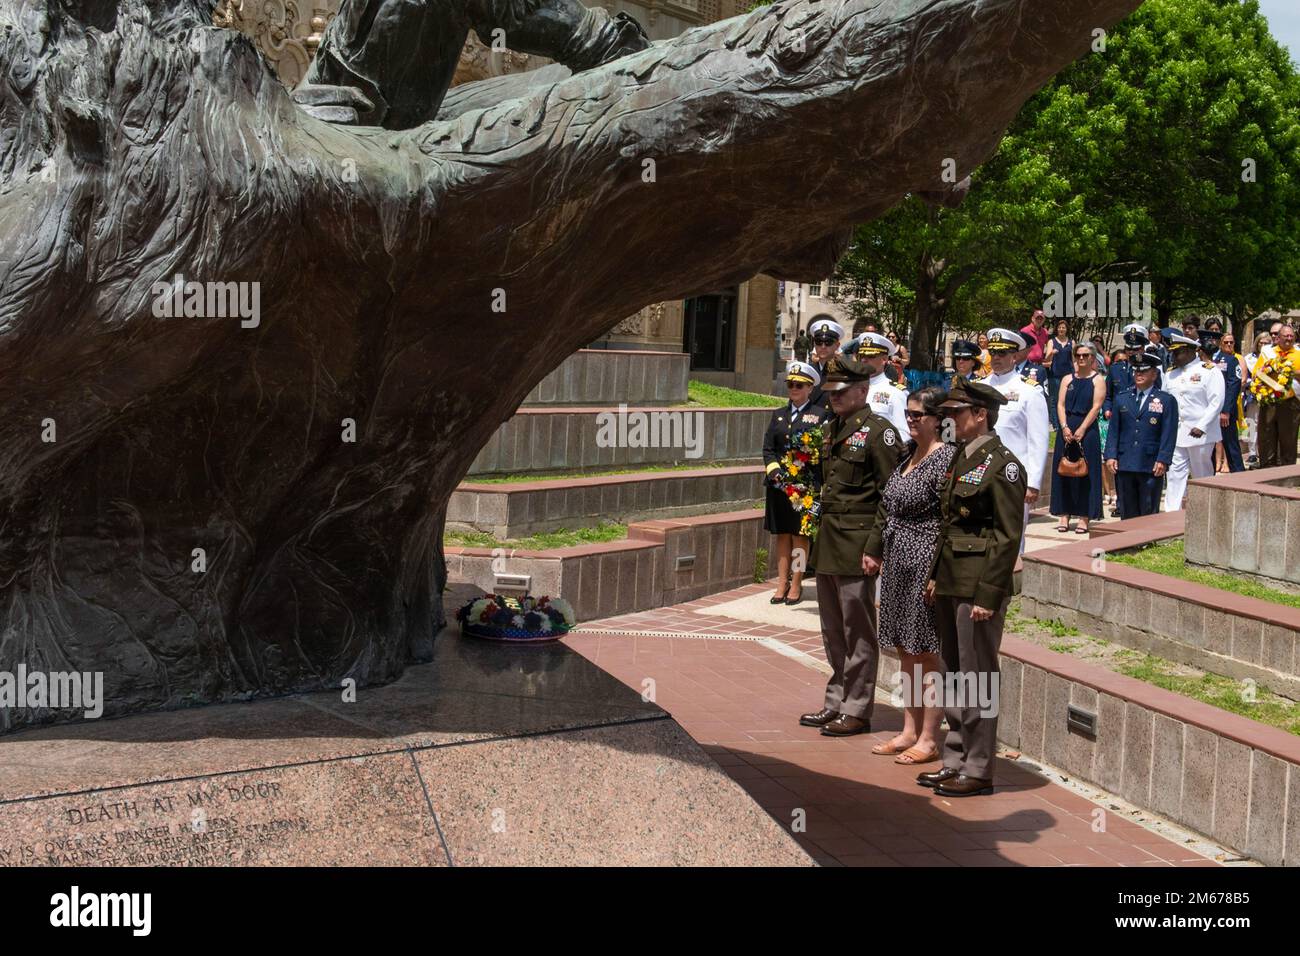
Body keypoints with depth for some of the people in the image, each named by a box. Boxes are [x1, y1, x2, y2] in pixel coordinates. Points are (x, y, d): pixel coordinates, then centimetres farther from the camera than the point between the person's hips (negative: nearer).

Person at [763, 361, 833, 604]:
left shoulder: (821, 415, 1)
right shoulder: (779, 415, 14)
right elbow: (768, 448, 11)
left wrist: (803, 477, -14)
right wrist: (775, 471, -7)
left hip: (806, 484, -4)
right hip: (779, 484, 4)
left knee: (800, 535, 1)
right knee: (782, 535, 9)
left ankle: (796, 585, 8)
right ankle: (782, 584, 14)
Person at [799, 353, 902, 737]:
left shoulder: (878, 432, -11)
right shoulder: (834, 428, 14)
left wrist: (874, 547, -18)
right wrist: (819, 537, 17)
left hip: (856, 544, -9)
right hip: (828, 544, 9)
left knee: (857, 631, 0)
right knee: (833, 631, 15)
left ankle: (857, 710, 9)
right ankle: (836, 704, 25)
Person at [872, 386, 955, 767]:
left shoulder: (945, 458, -14)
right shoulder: (907, 453, 12)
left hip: (926, 563, -9)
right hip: (899, 562, 9)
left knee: (927, 653, -1)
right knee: (905, 650, 14)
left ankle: (929, 738, 9)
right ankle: (909, 730, 24)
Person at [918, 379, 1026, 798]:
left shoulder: (1002, 465, -13)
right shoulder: (961, 457, 14)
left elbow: (1008, 537, -16)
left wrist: (987, 595, -19)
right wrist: (936, 575, 16)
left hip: (978, 587, -9)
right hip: (951, 584, 9)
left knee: (977, 678, -1)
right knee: (954, 676, 15)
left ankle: (978, 771, 9)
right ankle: (955, 762, 25)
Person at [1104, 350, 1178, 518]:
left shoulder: (1167, 400, 4)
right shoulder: (1122, 399, 14)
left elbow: (1169, 433, -3)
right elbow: (1113, 430, 11)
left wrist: (1163, 460, -12)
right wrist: (1110, 456, 0)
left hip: (1151, 467, -3)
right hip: (1124, 466, 3)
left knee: (1149, 514, 1)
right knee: (1127, 514, 6)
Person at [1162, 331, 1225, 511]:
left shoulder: (1209, 371, -5)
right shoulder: (1170, 373, 12)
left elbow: (1216, 403, -11)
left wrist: (1202, 427, -19)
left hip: (1199, 433, -4)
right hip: (1175, 434, 4)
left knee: (1203, 475, 7)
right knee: (1175, 472, -2)